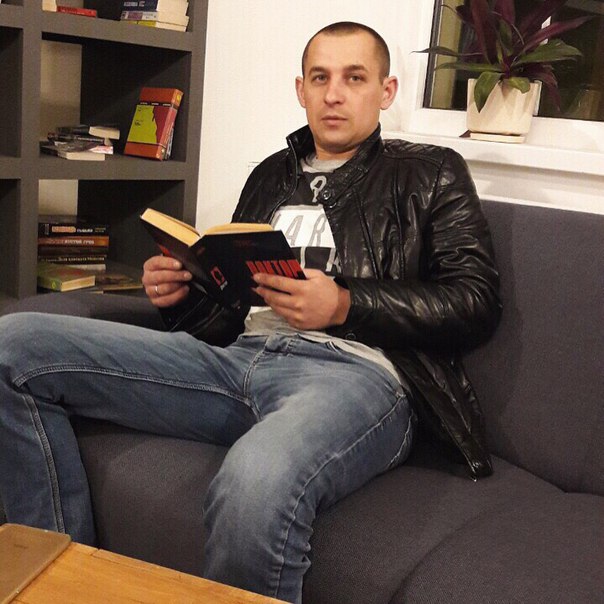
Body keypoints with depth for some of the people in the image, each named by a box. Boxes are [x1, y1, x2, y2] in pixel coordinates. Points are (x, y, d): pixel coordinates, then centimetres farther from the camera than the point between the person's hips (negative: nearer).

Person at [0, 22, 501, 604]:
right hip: (237, 357, 6)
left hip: (355, 370, -5)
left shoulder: (430, 175, 13)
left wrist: (344, 305, -11)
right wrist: (182, 291, 6)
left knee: (254, 483, -43)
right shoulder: (271, 175, 27)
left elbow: (476, 302, 1)